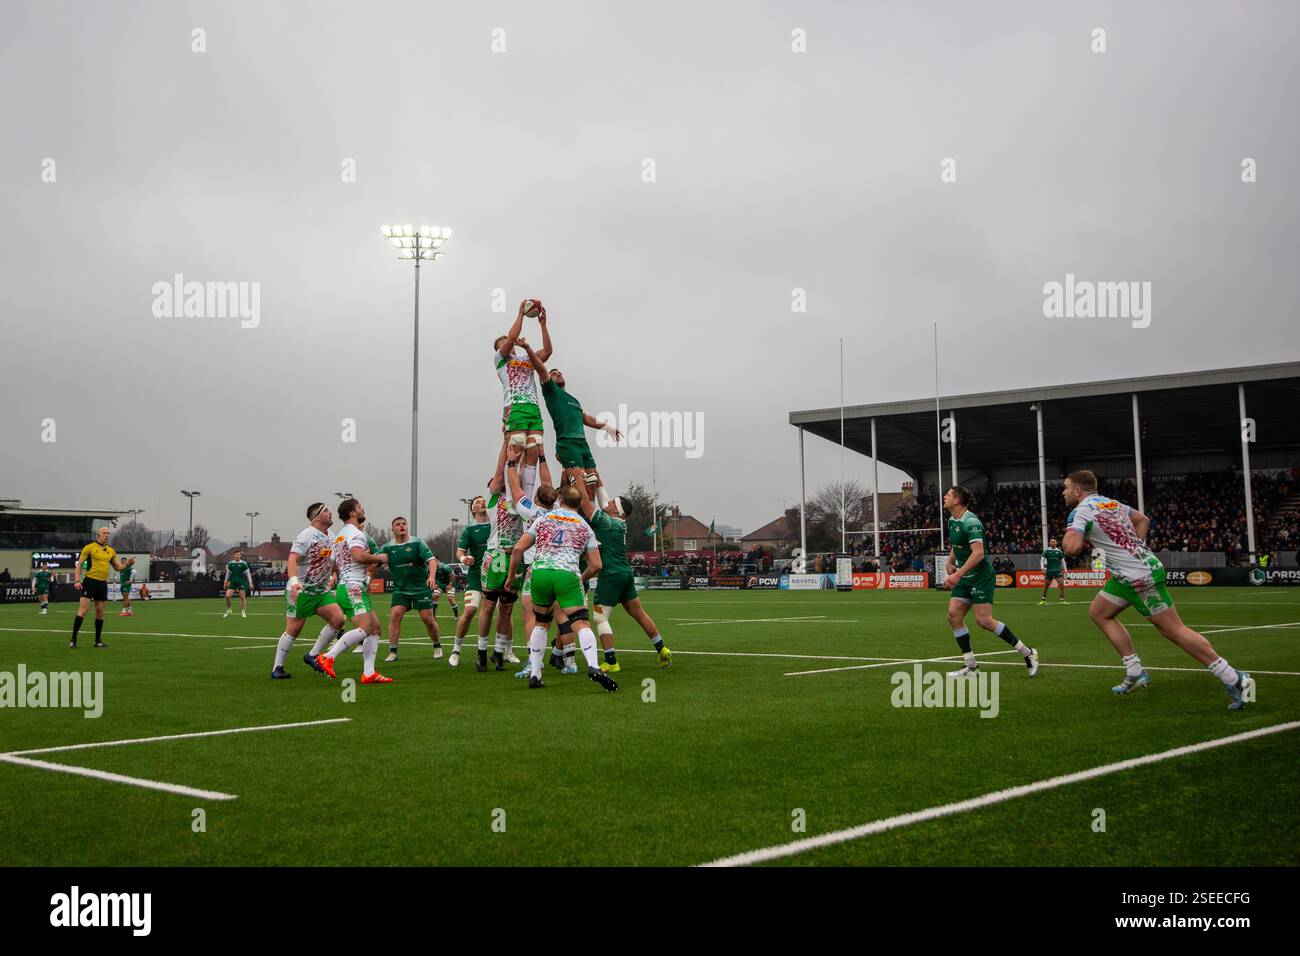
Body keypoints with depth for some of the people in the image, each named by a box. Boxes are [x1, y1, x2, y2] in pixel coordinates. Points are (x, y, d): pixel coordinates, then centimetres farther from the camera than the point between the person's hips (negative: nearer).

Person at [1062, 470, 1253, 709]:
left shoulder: (1080, 512, -12)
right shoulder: (1111, 502, 15)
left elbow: (1071, 547, -27)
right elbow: (1143, 520, 26)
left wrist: (1067, 535, -4)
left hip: (1140, 577, -10)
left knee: (1173, 629, -4)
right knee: (1098, 613, 14)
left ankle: (1234, 678, -1)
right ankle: (1135, 673, 14)